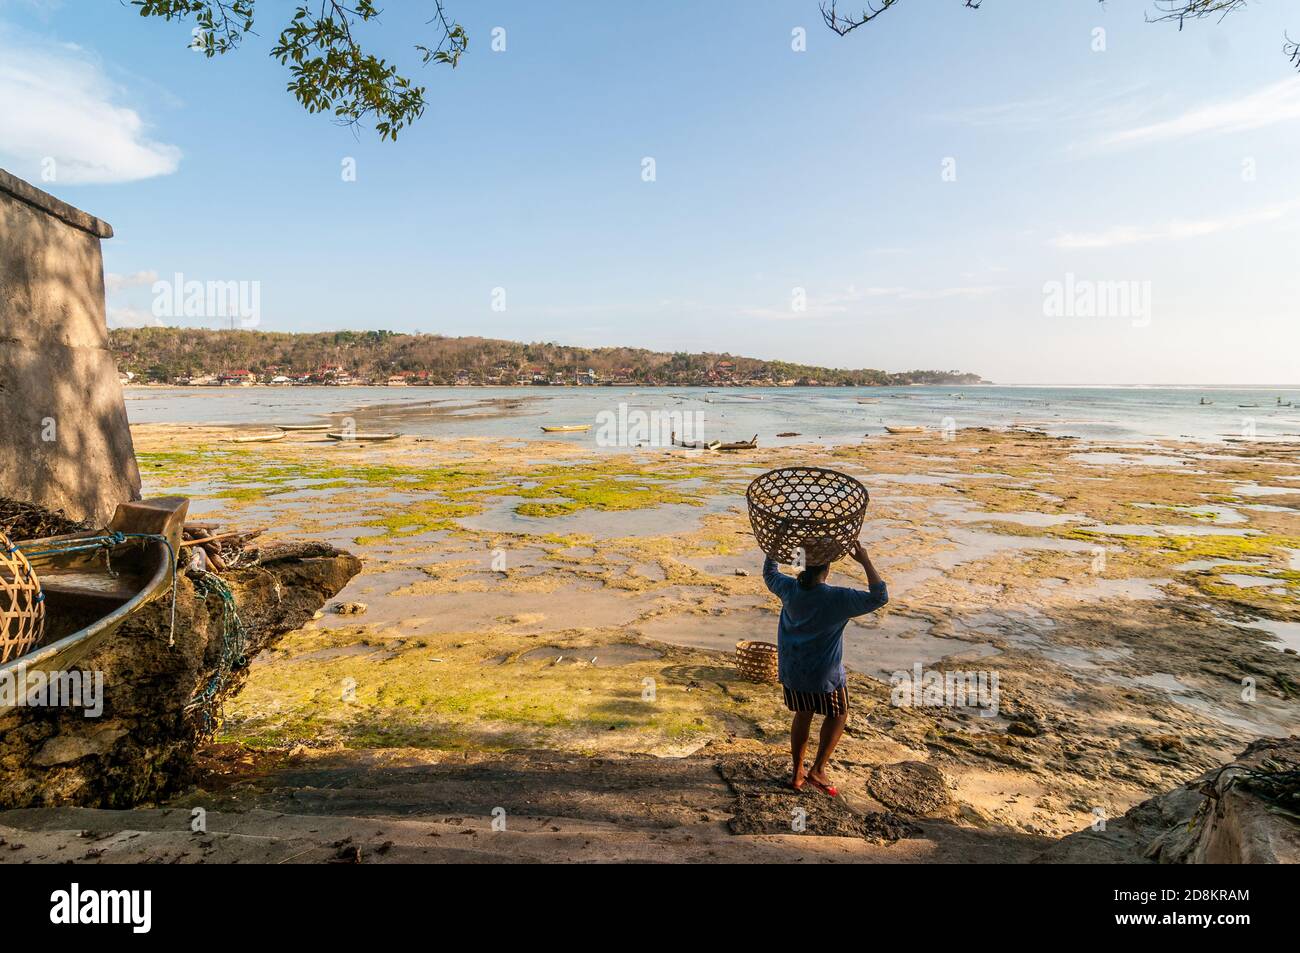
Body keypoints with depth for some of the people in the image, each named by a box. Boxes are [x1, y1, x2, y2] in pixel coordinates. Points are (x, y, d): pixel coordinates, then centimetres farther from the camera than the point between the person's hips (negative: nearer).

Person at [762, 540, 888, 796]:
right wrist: (865, 562, -18)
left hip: (791, 671, 5)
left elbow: (769, 573, 12)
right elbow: (879, 597, -19)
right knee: (838, 716, 20)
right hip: (824, 675, -4)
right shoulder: (838, 598, -22)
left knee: (803, 716, 22)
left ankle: (797, 773, 31)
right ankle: (818, 770, 15)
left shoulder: (789, 589, -9)